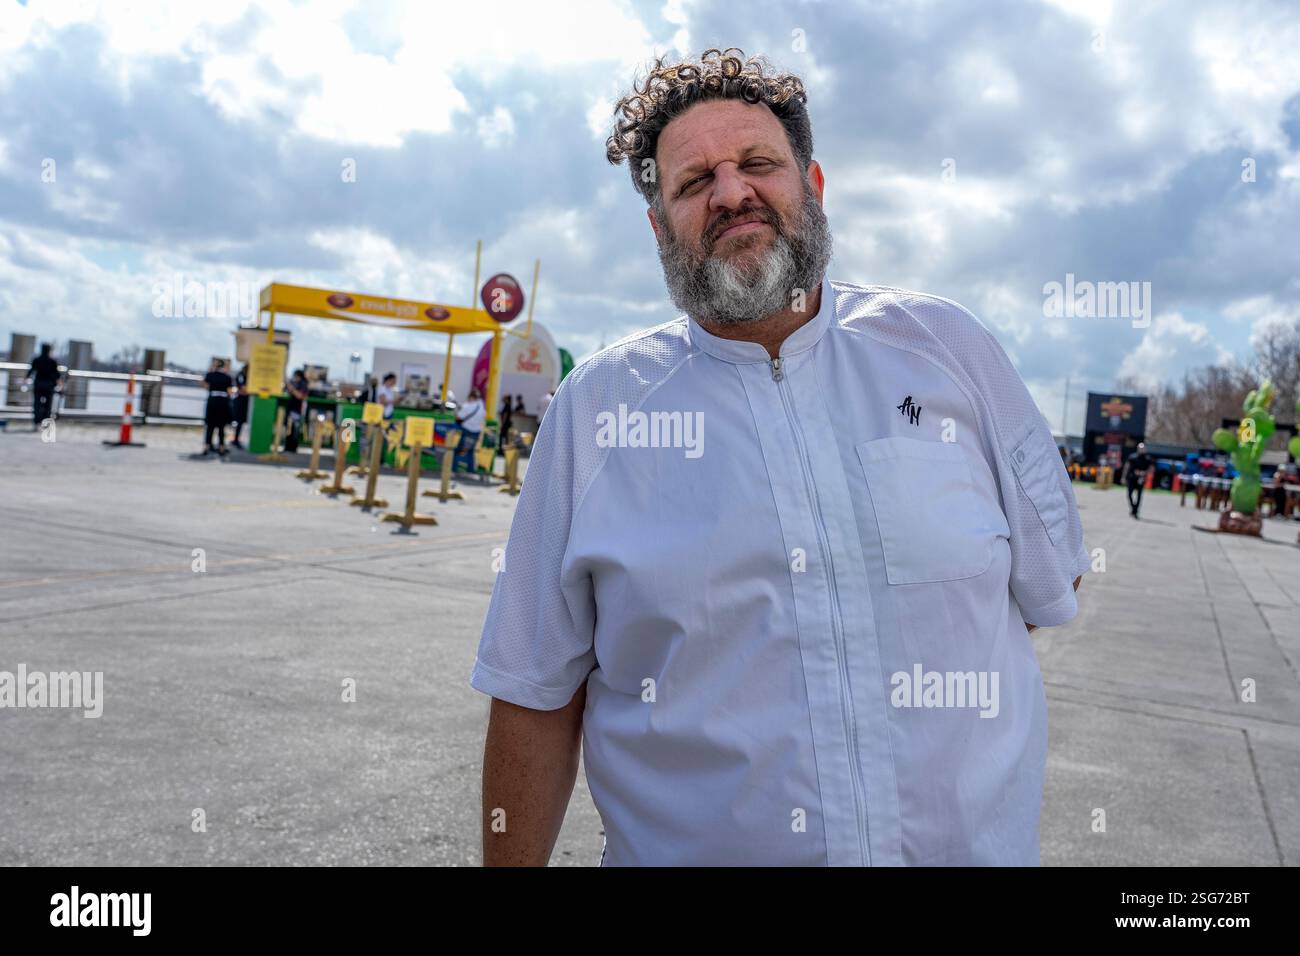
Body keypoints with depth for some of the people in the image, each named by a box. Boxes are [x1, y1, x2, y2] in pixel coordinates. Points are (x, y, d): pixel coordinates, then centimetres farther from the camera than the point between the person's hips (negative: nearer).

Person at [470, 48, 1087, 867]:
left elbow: (1052, 587, 4)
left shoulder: (947, 346, -4)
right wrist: (513, 862, -5)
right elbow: (536, 692, -5)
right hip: (683, 847, -1)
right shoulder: (593, 406, -7)